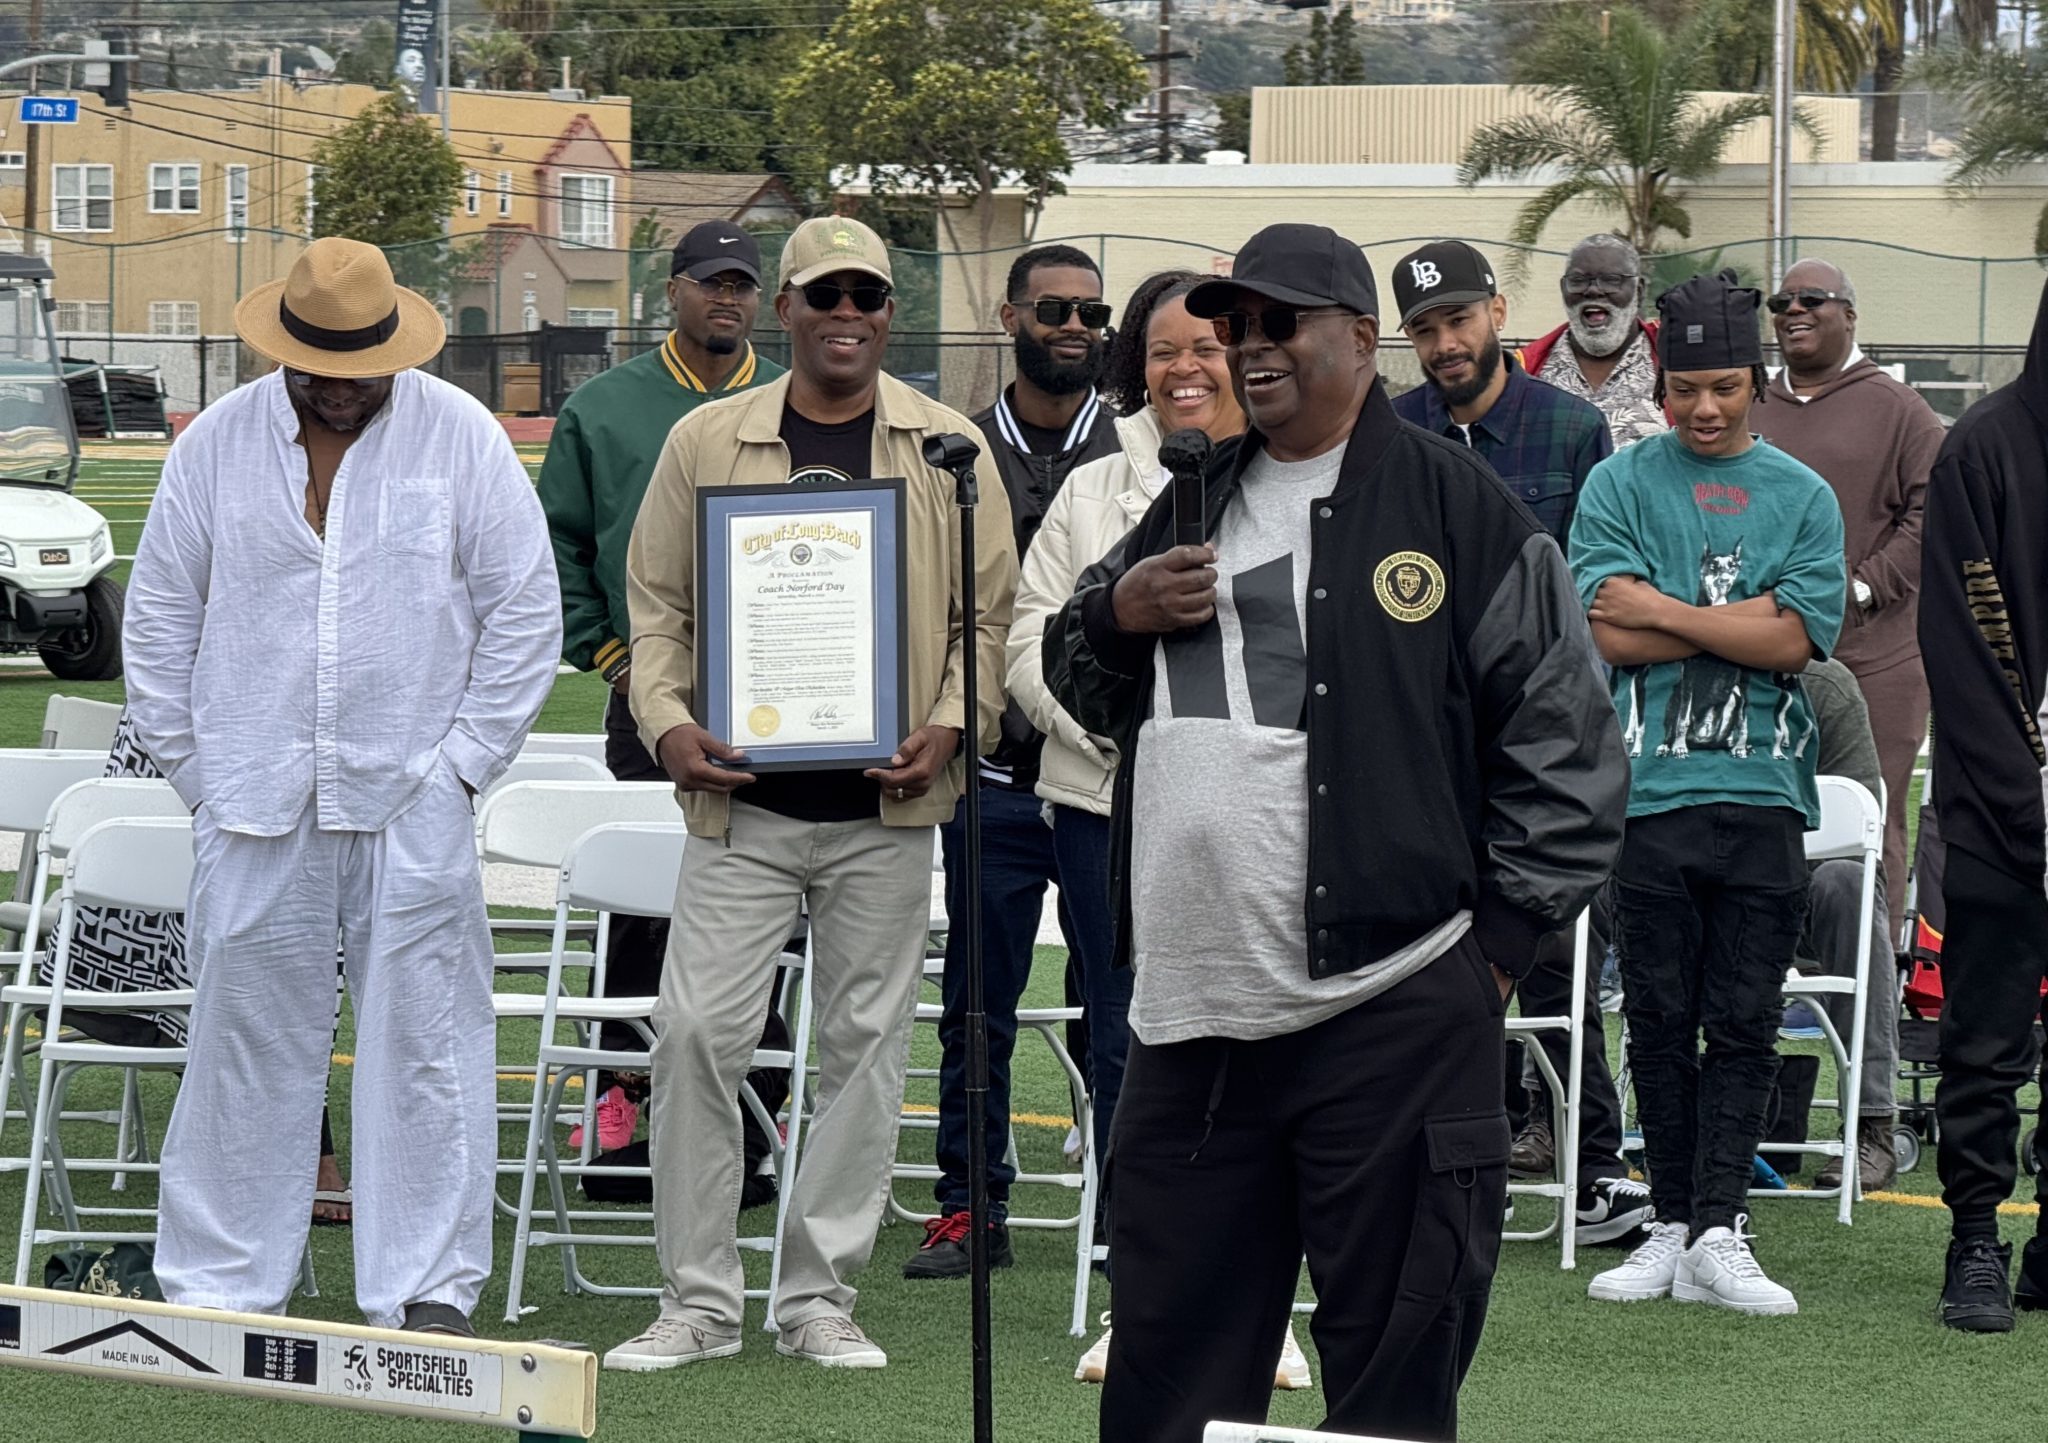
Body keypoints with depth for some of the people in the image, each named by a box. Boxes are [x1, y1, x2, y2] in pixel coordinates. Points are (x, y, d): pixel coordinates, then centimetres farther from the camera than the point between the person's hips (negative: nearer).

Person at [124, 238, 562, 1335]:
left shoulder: (463, 441, 2)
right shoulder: (215, 446, 6)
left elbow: (524, 615, 3)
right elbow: (159, 619, 11)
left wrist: (463, 764, -2)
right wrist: (192, 771, 5)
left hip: (412, 802, -1)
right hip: (254, 807, 1)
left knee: (423, 1045, -1)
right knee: (245, 1043, 4)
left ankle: (425, 1293, 4)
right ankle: (216, 1289, 11)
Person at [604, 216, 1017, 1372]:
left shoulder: (947, 448, 4)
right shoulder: (707, 441, 5)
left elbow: (990, 611, 6)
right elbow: (659, 601, 8)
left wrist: (951, 728, -8)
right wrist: (668, 721, -7)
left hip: (886, 807, 0)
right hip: (741, 798, 0)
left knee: (867, 1041, 4)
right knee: (698, 1031, -6)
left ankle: (823, 1297, 13)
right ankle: (699, 1299, 4)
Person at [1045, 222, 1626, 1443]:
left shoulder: (1458, 506, -2)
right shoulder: (1194, 505, 17)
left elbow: (1568, 748, -2)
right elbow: (1084, 692, 25)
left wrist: (1501, 937, -6)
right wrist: (1116, 612, 3)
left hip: (1391, 1015, -6)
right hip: (1193, 1021, 6)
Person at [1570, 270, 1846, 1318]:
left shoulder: (1802, 497, 10)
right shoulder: (1620, 485, 7)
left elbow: (1794, 640, -3)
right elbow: (1610, 636, -5)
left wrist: (1664, 611, -5)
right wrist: (1740, 621, -6)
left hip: (1764, 793, 1)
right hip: (1650, 788, -1)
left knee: (1745, 1024, -1)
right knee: (1660, 1022, 3)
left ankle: (1719, 1233, 0)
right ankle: (1672, 1227, 10)